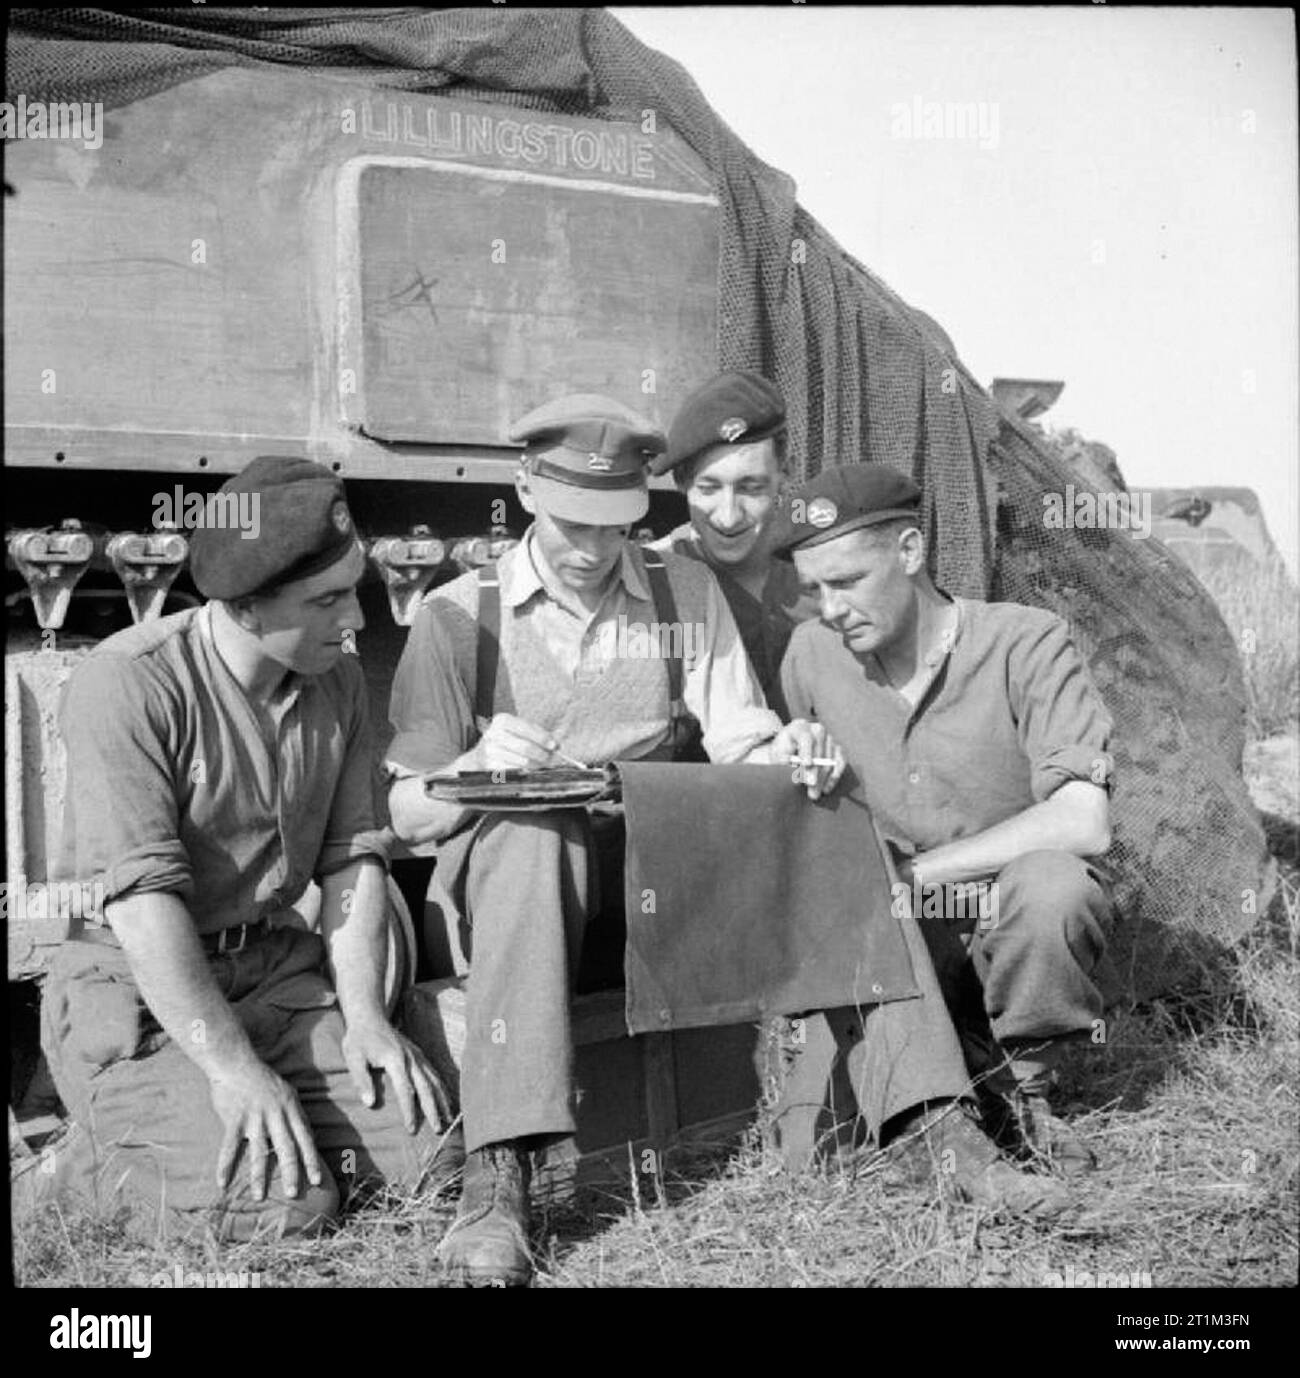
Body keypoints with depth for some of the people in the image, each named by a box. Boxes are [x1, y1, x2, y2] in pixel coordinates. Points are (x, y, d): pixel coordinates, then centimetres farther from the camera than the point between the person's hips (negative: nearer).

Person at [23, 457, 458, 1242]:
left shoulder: (338, 681, 4)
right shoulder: (127, 684, -17)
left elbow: (353, 857, 5)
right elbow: (144, 898, -22)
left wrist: (364, 1015, -7)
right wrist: (230, 1065, -25)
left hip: (278, 969, 6)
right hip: (135, 990, -6)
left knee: (432, 1147, -11)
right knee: (285, 1205, -21)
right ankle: (102, 1167, 5)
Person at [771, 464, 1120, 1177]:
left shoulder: (1026, 643, -13)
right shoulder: (812, 653, 0)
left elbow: (1082, 822, -23)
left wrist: (914, 872, -20)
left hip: (1019, 926, -4)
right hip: (900, 930, 4)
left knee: (1049, 883, -35)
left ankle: (1024, 1085, -6)